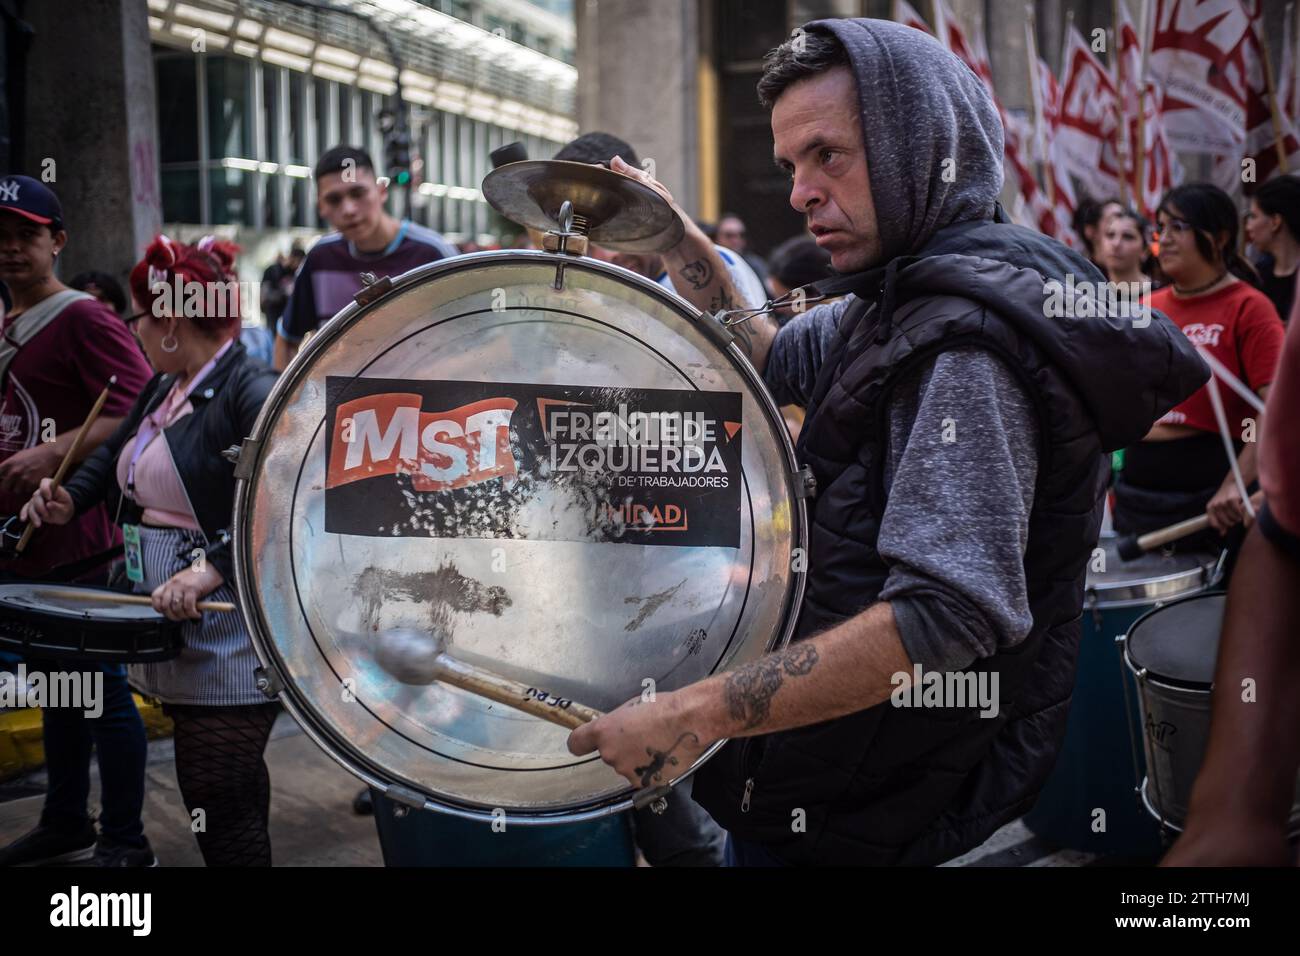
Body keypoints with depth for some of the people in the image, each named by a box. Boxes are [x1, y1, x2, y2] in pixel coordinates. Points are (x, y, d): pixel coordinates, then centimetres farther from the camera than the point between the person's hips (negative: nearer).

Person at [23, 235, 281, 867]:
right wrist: (71, 499, 11)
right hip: (174, 627, 9)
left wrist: (211, 567, -36)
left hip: (228, 635, -9)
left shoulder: (252, 393, -16)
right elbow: (116, 454, 30)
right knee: (231, 784, 18)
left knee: (217, 801, -8)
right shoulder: (163, 389, 14)